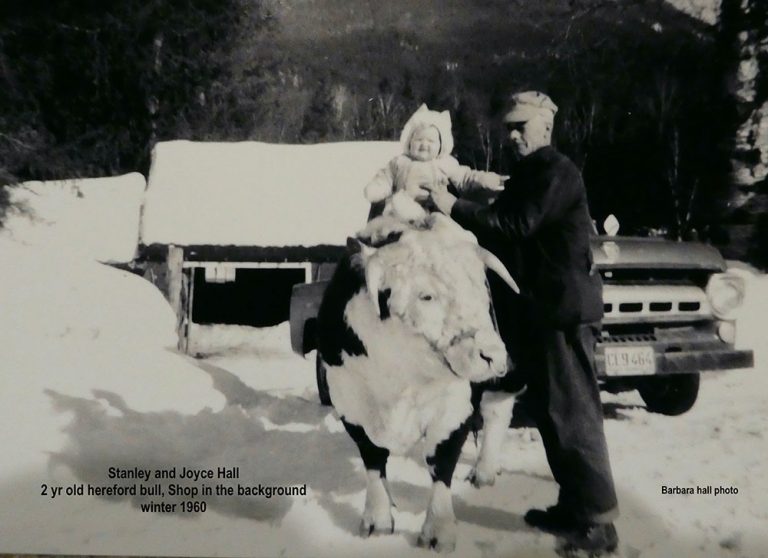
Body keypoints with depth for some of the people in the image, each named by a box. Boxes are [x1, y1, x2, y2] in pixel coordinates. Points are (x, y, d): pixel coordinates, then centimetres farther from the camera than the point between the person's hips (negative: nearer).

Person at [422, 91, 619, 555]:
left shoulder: (557, 172, -10)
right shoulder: (528, 174, 19)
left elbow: (516, 225, -20)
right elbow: (504, 231, 16)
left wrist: (455, 208, -19)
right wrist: (455, 211, 3)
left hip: (563, 308, -10)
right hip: (539, 308, 10)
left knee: (571, 413, -6)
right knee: (550, 411, 12)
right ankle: (575, 507, 23)